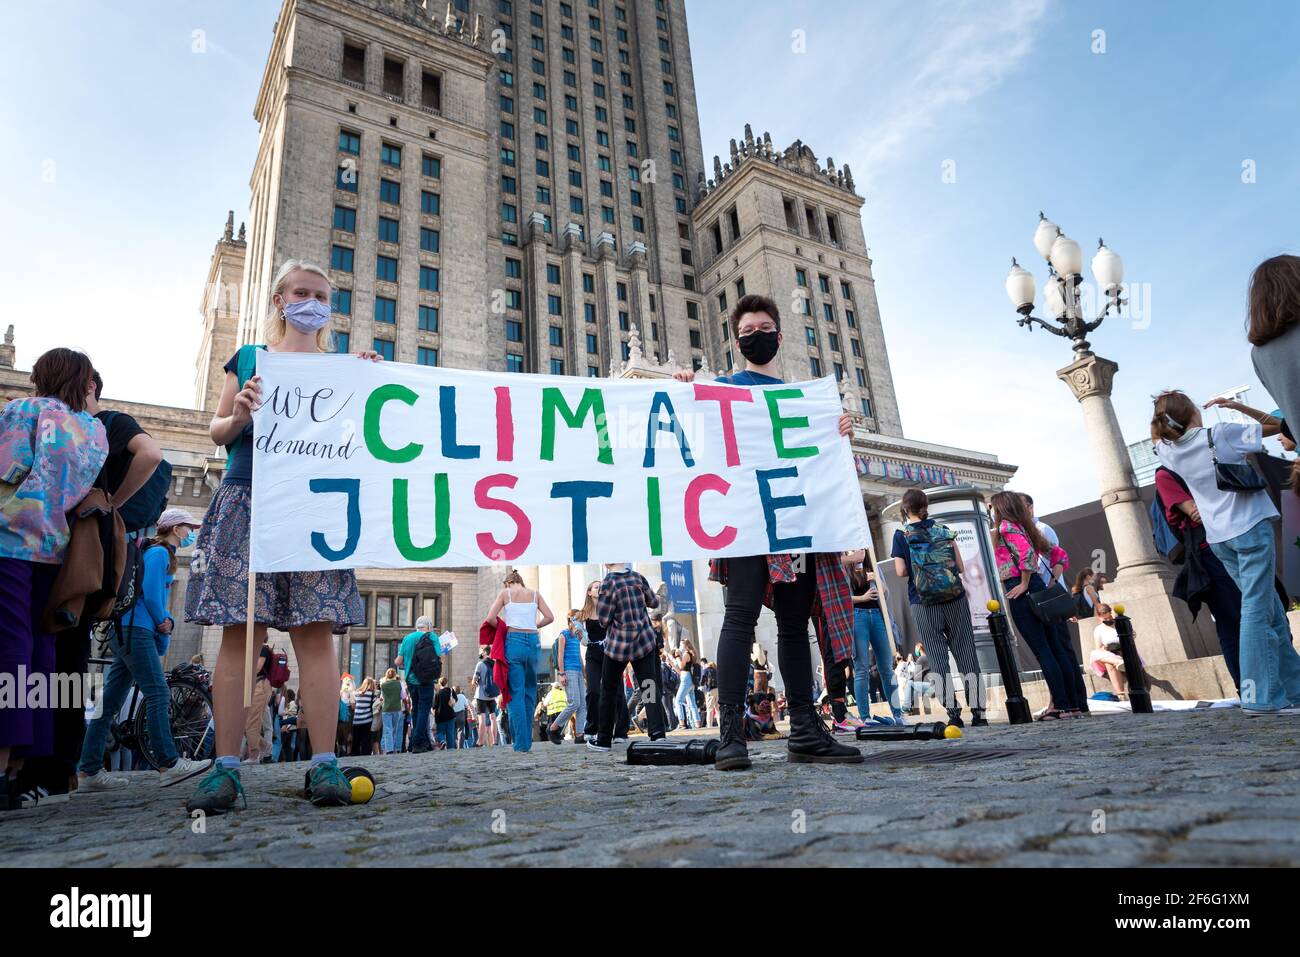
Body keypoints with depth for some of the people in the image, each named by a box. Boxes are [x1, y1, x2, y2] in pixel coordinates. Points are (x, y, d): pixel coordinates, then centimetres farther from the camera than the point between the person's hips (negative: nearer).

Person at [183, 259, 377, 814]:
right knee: (238, 629, -4)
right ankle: (226, 765, 1)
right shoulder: (248, 360, 18)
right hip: (247, 498, 0)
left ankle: (324, 764, -6)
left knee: (315, 630, -7)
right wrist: (239, 414, -7)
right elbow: (218, 433, 16)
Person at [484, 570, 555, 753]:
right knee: (530, 690, 14)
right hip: (533, 641, 3)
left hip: (514, 641, -3)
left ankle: (521, 742, -3)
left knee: (516, 692, 0)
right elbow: (549, 617, 5)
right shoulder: (534, 594, 12)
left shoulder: (505, 593, 5)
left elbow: (490, 618, -4)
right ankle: (527, 739, 17)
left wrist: (503, 628, 13)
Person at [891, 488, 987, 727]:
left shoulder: (902, 535, 1)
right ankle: (978, 712, 5)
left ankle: (953, 713, -4)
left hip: (924, 604, -2)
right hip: (956, 599, 2)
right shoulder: (943, 529, 8)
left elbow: (901, 571, -5)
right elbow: (961, 567, 7)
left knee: (938, 658, 1)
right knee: (966, 654, 6)